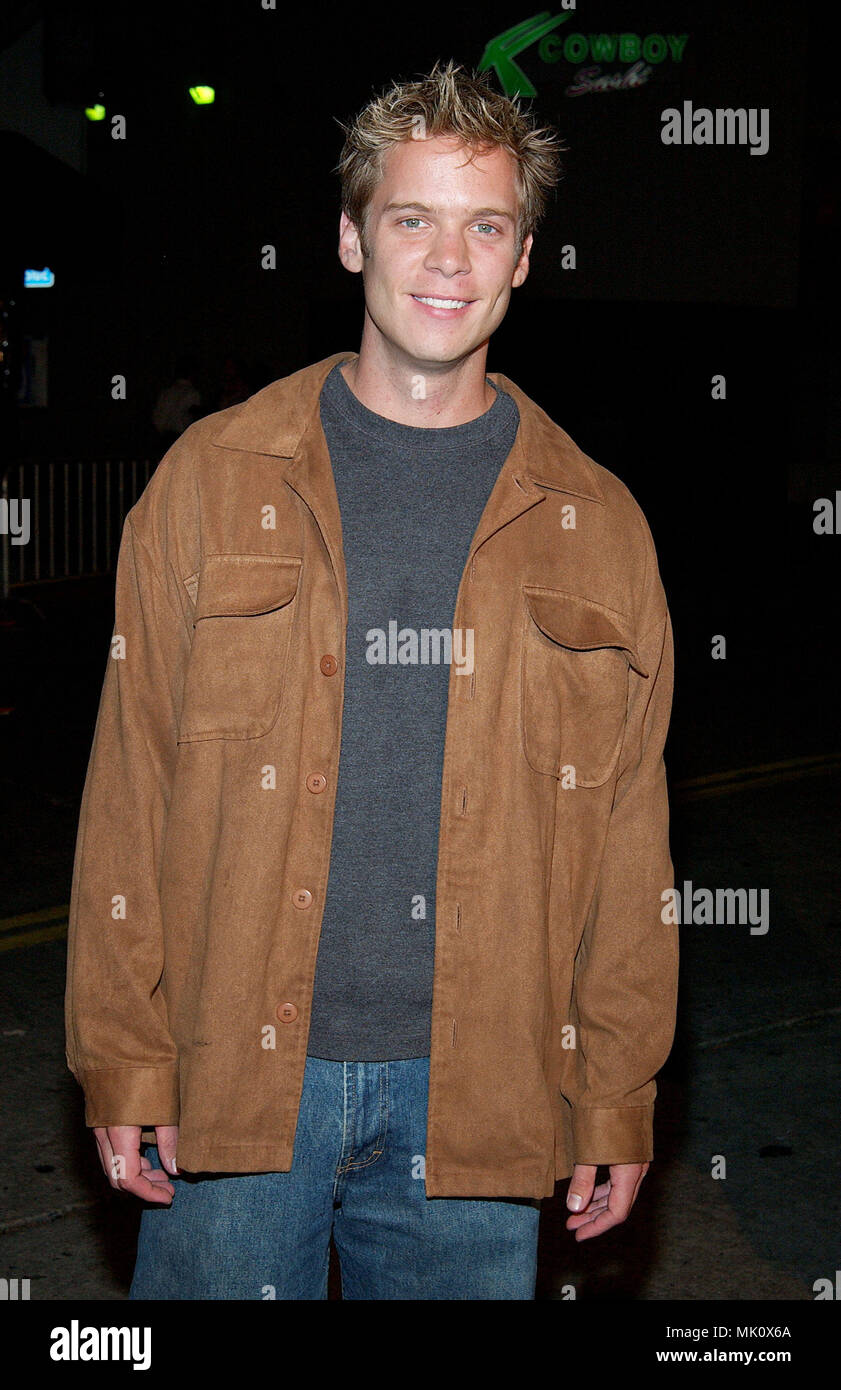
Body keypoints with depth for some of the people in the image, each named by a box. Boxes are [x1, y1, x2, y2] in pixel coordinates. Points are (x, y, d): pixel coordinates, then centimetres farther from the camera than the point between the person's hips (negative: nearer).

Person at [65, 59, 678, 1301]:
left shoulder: (597, 527, 4)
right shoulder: (213, 479, 1)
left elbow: (631, 839, 5)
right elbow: (130, 790, 1)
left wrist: (619, 1103, 3)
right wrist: (123, 1061, -2)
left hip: (480, 1093, 1)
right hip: (236, 1076, 0)